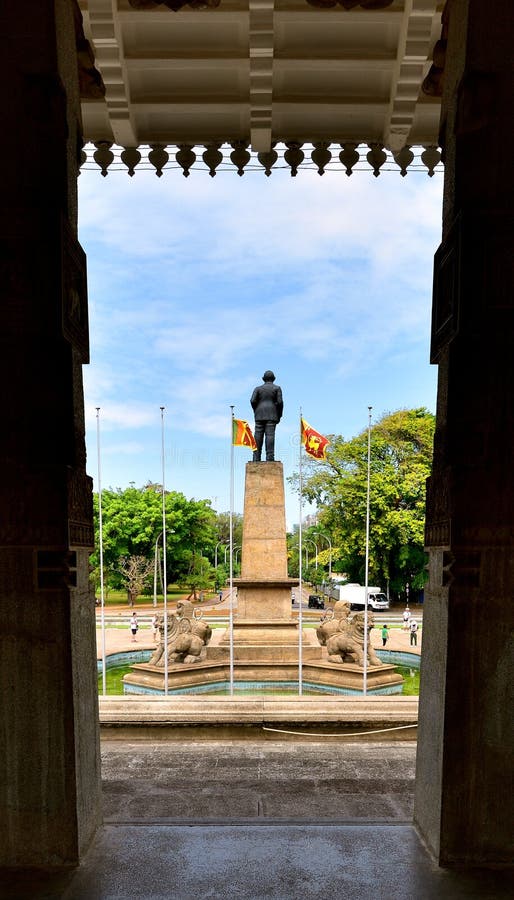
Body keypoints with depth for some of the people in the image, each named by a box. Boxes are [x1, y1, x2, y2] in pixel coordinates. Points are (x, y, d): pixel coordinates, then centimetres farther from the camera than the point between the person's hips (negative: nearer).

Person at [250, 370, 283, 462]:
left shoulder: (258, 388, 11)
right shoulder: (277, 388, 6)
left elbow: (253, 401, -1)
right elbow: (280, 402, -4)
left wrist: (256, 413, 9)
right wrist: (279, 416, 4)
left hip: (260, 415, 2)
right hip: (271, 415, -2)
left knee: (258, 436, 0)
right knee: (270, 435, -8)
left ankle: (256, 458, -6)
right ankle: (269, 457, -16)